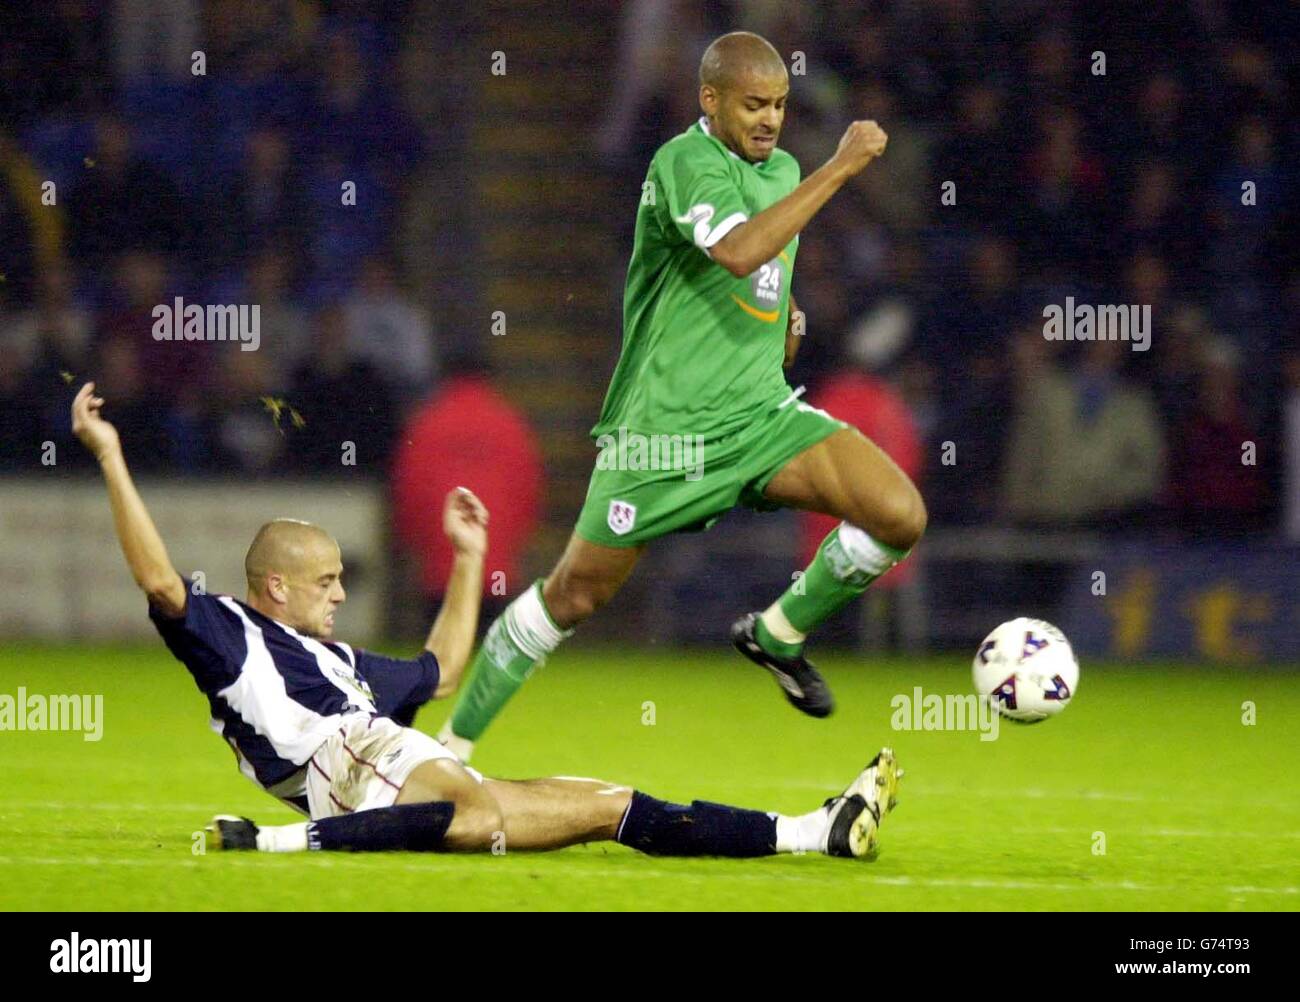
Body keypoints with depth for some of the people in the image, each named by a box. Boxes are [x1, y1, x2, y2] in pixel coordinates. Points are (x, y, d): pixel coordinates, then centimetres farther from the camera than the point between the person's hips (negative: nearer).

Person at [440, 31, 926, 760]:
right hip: (665, 425, -6)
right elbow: (738, 251, -35)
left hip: (760, 413, 6)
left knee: (900, 514, -14)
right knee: (577, 593, 4)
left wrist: (787, 316, 10)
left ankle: (779, 634, 9)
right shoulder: (686, 161, -15)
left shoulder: (781, 170, 11)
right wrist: (841, 167, -31)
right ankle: (453, 744, 22)